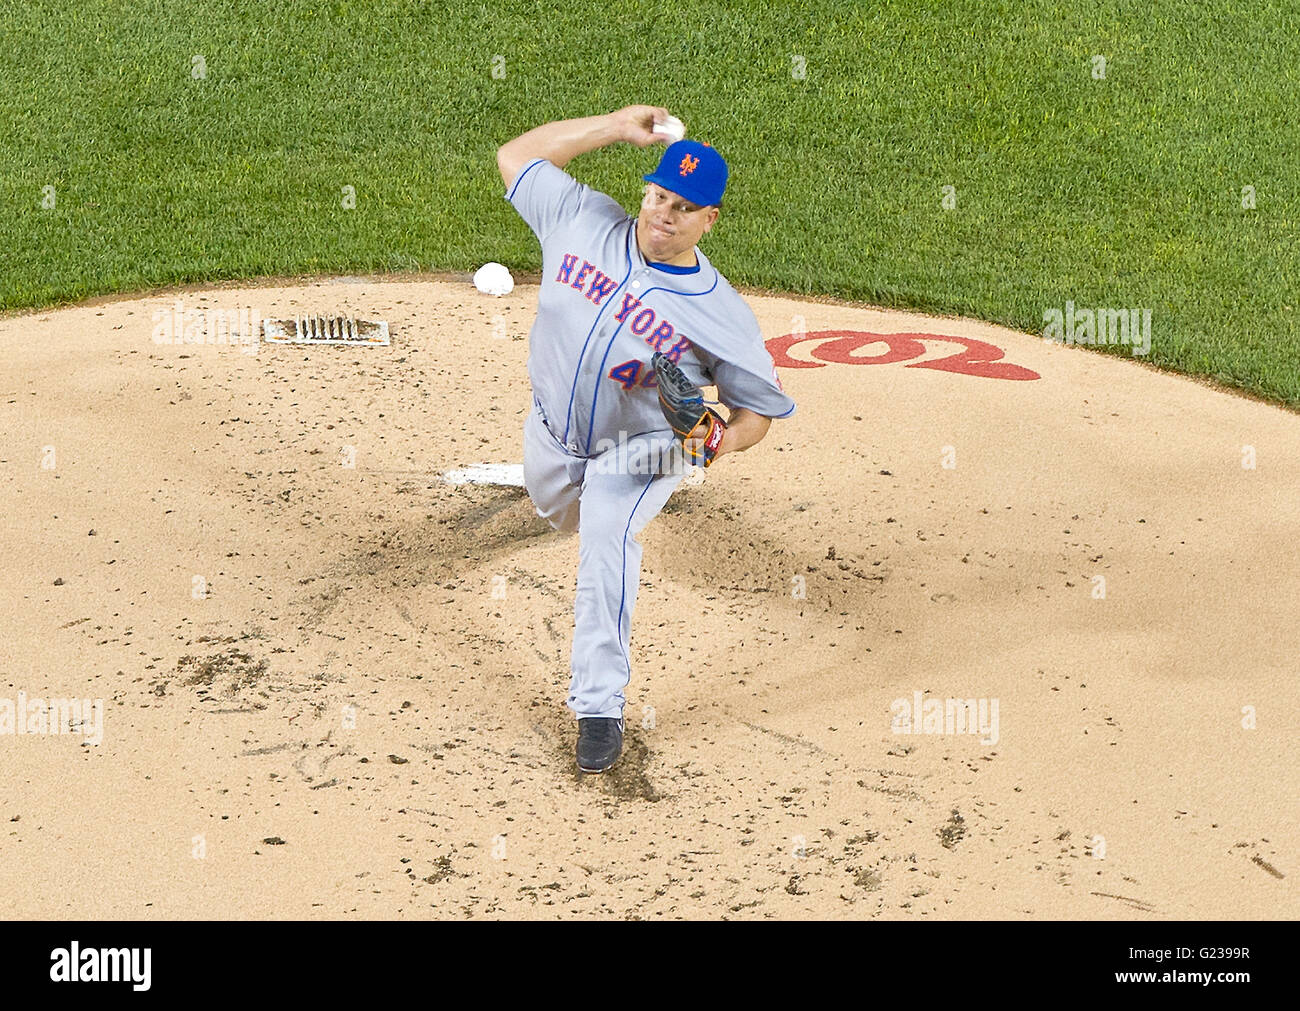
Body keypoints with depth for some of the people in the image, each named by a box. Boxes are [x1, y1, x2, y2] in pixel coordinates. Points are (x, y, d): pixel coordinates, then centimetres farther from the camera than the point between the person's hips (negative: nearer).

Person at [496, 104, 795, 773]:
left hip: (637, 449, -5)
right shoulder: (585, 221, -19)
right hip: (552, 430, 5)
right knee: (558, 512, 30)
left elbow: (762, 404, -14)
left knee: (606, 543, -29)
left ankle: (600, 708, -23)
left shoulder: (721, 315, -25)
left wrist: (730, 438, -38)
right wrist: (615, 127, -18)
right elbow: (515, 156, -9)